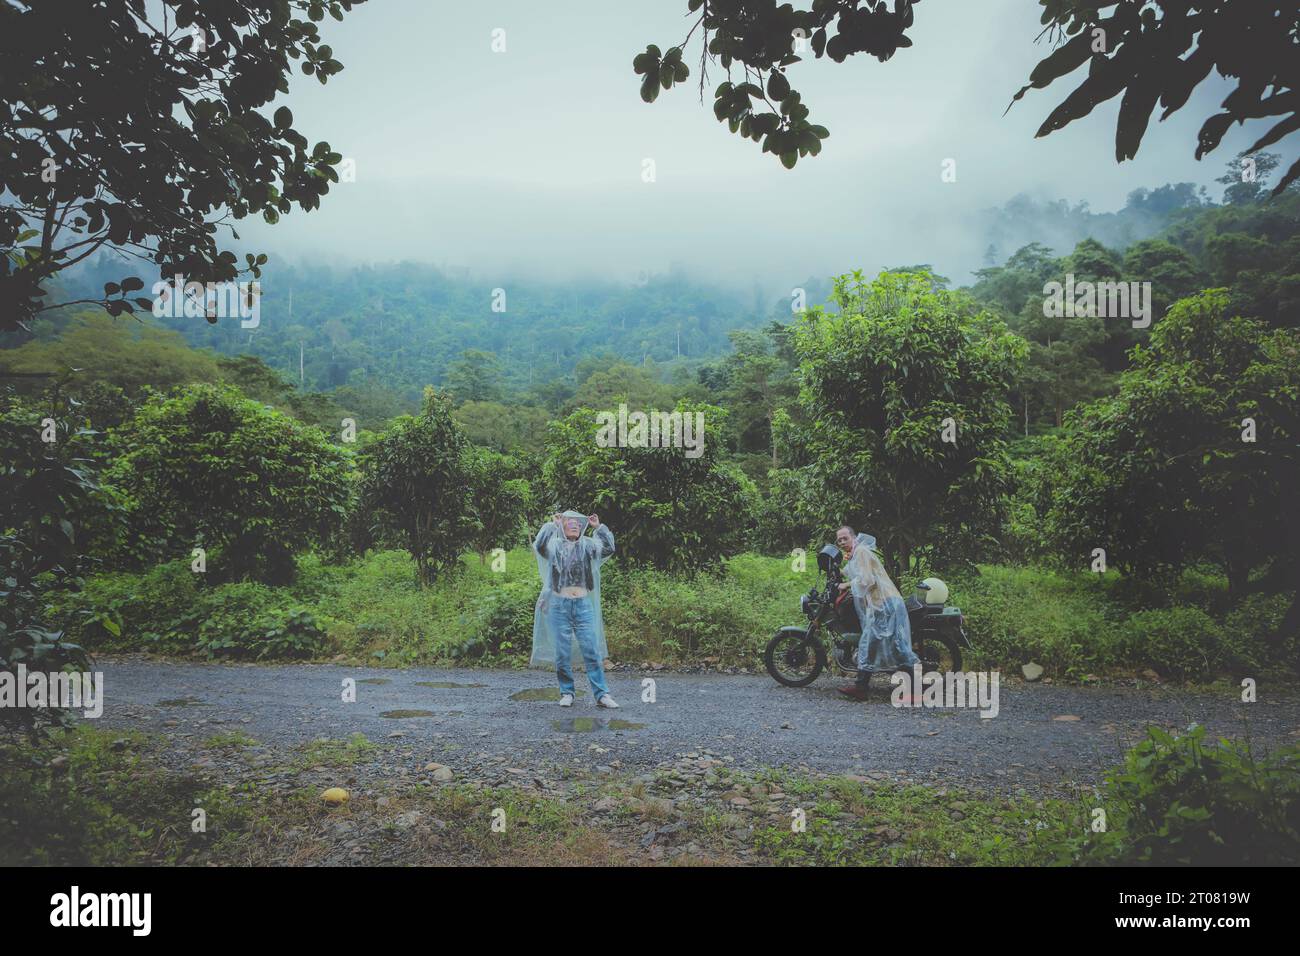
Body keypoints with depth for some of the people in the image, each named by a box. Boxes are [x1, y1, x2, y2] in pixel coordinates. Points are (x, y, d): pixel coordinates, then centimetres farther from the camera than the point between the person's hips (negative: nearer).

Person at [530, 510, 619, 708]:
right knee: (562, 653, 3)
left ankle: (601, 694, -1)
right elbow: (540, 545, -15)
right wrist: (551, 525, -10)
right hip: (559, 605, -1)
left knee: (592, 650, -2)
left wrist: (598, 527, -2)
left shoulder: (587, 545, 11)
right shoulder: (554, 545, 4)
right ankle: (566, 693, 15)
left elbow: (608, 548, -1)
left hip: (583, 604, 1)